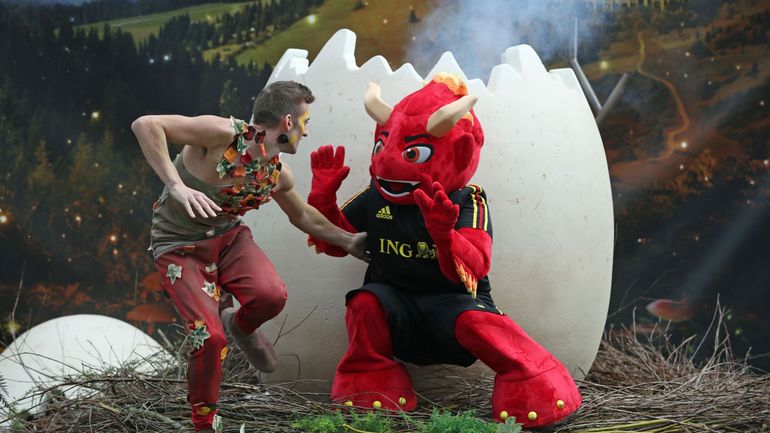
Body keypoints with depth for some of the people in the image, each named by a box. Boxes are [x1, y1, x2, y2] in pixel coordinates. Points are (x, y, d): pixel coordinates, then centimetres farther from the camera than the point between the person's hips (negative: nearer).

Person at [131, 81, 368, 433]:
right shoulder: (223, 134, -25)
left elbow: (303, 216, 18)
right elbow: (145, 125, -31)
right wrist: (176, 186, -38)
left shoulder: (278, 173, -2)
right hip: (179, 246, -5)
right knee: (211, 337, -18)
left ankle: (241, 326, 14)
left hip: (228, 236, 5)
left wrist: (349, 242, 22)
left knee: (272, 295, -23)